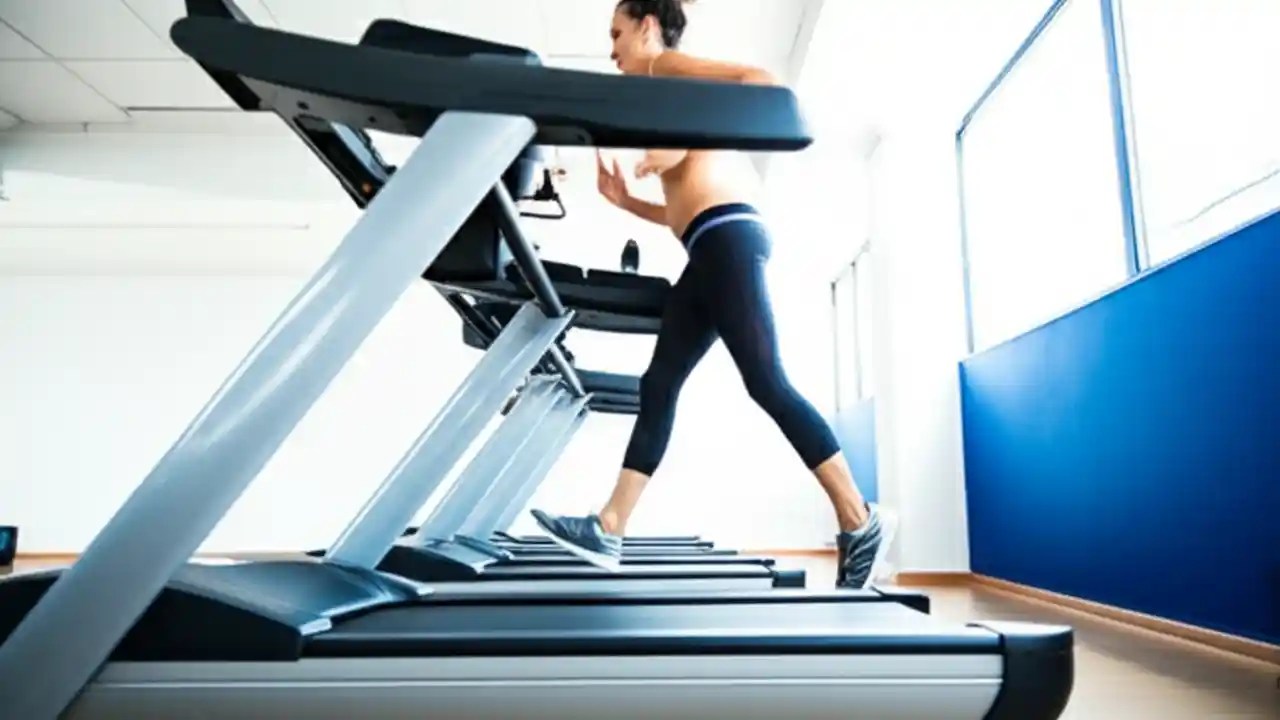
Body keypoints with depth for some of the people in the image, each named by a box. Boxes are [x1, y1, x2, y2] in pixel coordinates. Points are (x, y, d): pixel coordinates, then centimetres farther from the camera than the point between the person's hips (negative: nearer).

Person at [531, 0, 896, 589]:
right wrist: (625, 201, 21)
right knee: (659, 386, 3)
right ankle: (608, 531, 5)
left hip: (727, 238, -10)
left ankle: (860, 522, -8)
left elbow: (761, 81, -10)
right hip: (712, 251, 10)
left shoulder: (669, 66, 7)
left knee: (765, 382, -14)